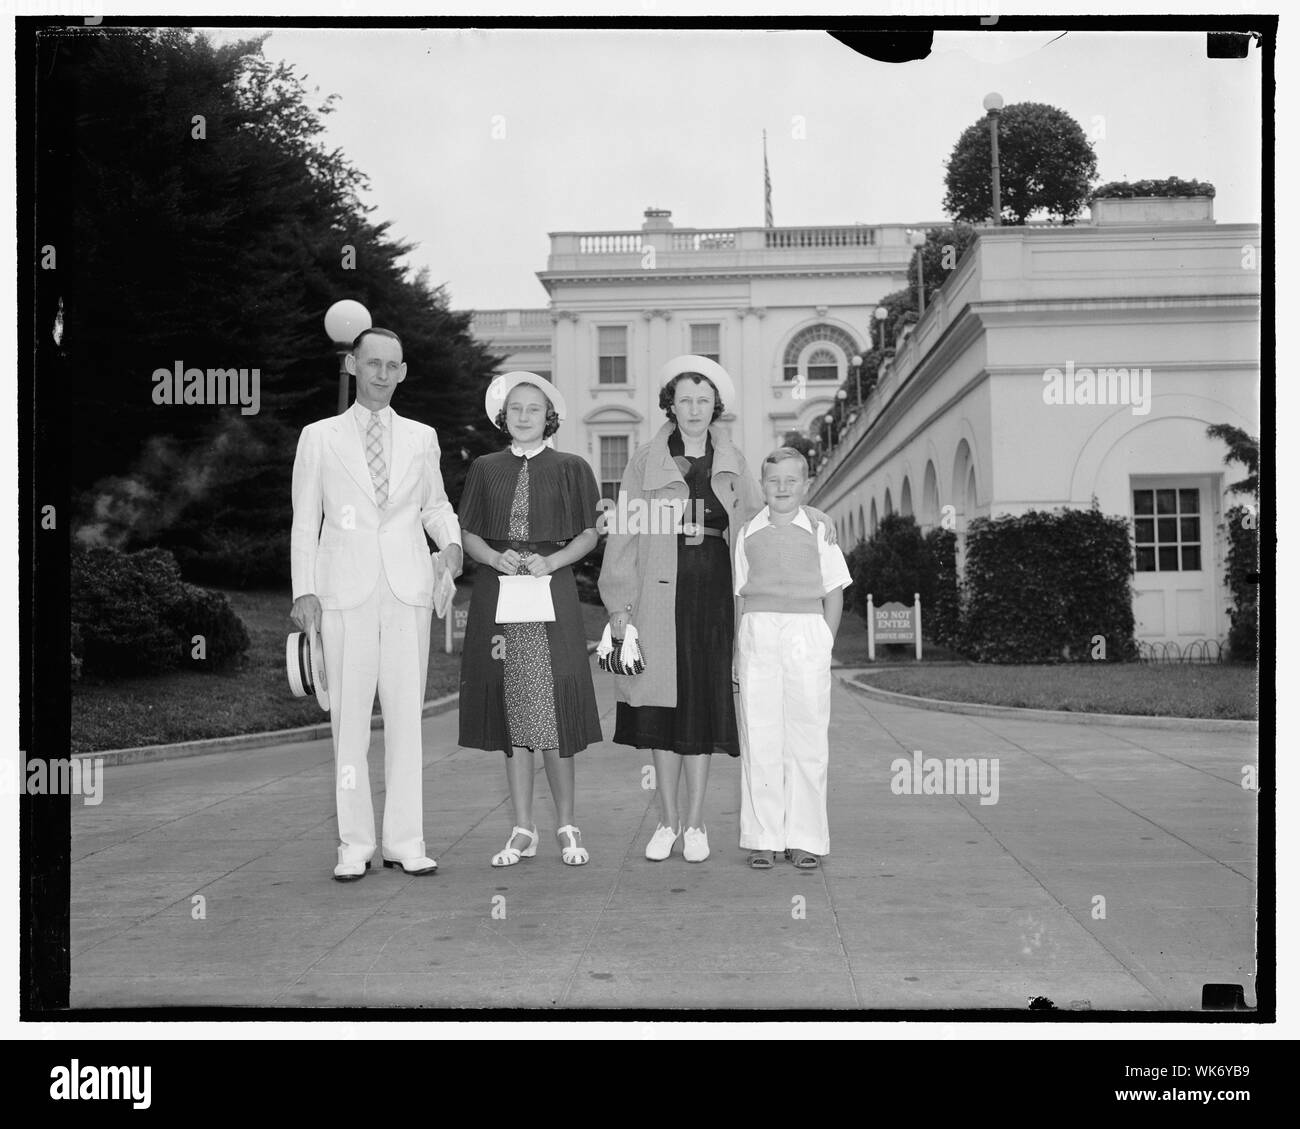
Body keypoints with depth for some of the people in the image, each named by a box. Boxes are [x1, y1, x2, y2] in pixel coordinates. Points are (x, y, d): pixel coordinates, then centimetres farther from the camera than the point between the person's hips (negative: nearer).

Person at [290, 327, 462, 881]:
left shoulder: (421, 438, 13)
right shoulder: (319, 437, 8)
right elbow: (304, 521, 8)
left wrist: (451, 541, 3)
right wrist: (303, 590, -3)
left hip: (408, 591, 2)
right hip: (346, 592, -2)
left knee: (406, 715, 1)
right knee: (349, 718, -2)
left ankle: (405, 840, 7)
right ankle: (354, 844, 5)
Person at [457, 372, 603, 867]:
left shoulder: (570, 468, 7)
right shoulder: (485, 469, 13)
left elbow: (588, 535, 6)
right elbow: (470, 535, 12)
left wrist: (550, 561, -10)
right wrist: (497, 558, -8)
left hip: (551, 592, -2)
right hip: (496, 595, 2)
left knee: (552, 711, -6)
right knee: (512, 712, 2)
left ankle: (566, 826, 6)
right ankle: (522, 831, 9)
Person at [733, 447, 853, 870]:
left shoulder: (819, 531, 6)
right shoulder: (748, 533, 10)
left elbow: (834, 592, 8)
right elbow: (740, 594, 13)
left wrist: (825, 645, 0)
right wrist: (740, 647, 5)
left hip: (807, 633, -1)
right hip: (758, 633, 1)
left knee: (806, 739, -1)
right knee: (759, 738, 0)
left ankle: (805, 838, 7)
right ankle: (763, 838, 7)